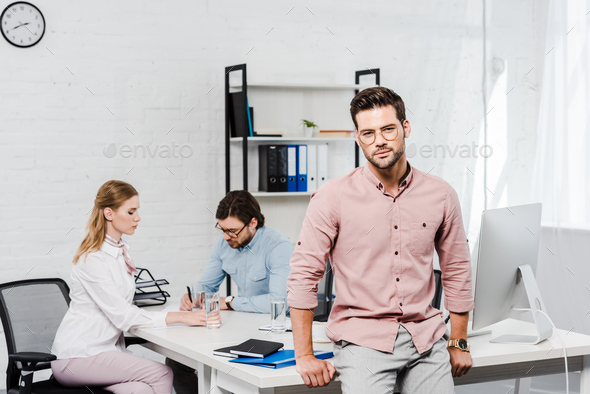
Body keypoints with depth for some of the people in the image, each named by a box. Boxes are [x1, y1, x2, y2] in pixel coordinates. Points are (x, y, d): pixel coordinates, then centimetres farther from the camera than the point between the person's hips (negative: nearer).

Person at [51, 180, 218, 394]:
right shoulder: (93, 259, -16)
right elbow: (122, 315, -20)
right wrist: (180, 317, -23)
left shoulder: (120, 251, 12)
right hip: (76, 357, -7)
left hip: (106, 348, 7)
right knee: (162, 374, -20)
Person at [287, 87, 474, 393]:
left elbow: (456, 270, 15)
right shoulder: (333, 198, -6)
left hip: (425, 338, 3)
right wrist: (305, 356, -6)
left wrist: (459, 343, 15)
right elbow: (304, 274, -4)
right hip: (363, 340, -3)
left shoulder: (440, 195, 4)